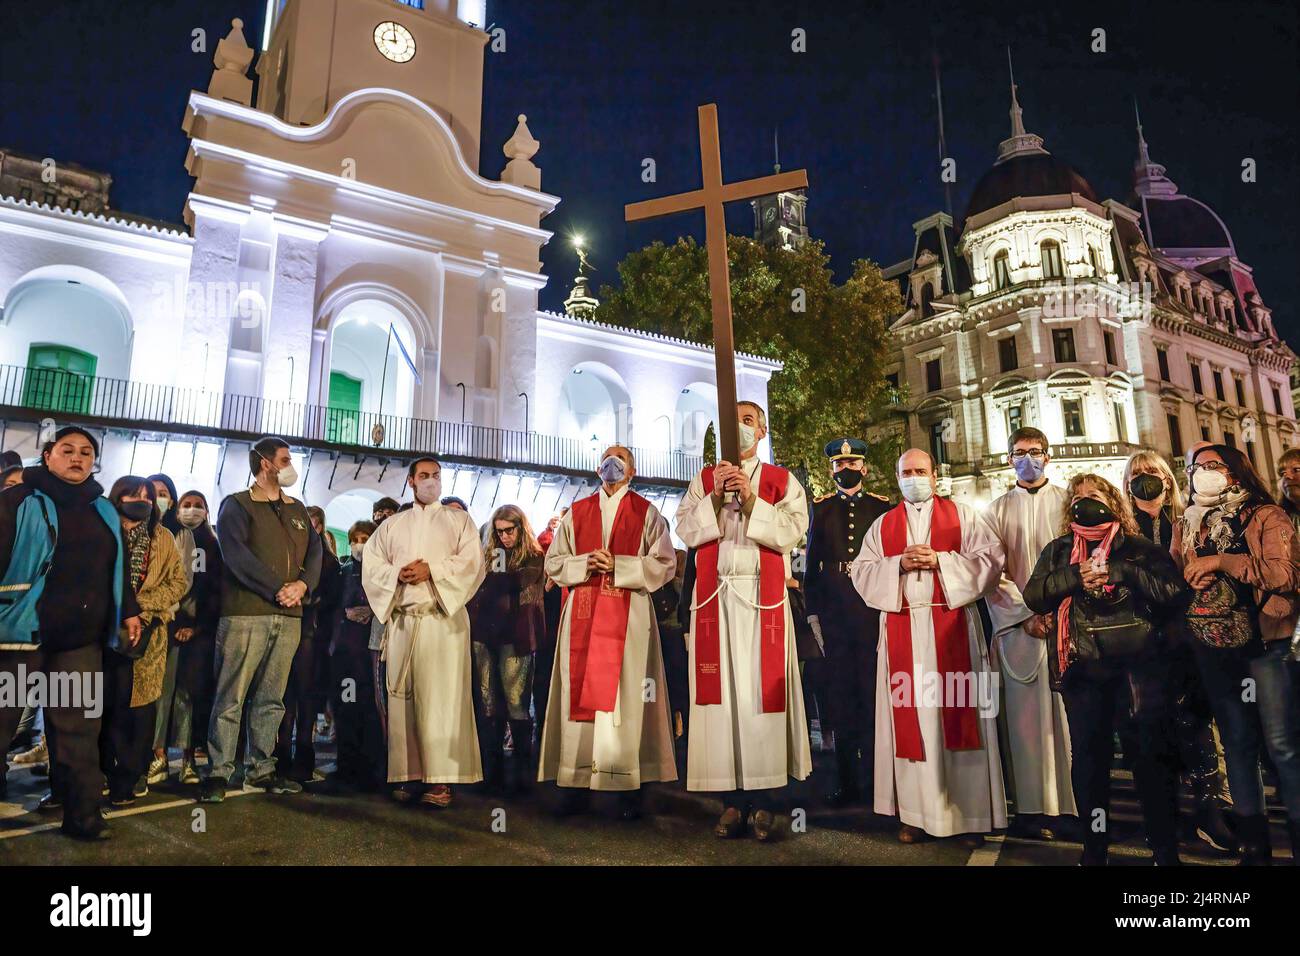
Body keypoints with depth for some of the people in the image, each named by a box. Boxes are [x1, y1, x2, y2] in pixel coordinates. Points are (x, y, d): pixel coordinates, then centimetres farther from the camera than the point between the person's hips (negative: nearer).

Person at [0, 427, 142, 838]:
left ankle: (81, 812, 11)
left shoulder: (104, 512, 14)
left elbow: (115, 567, 20)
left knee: (78, 727, 5)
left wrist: (128, 611, 16)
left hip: (81, 637, 4)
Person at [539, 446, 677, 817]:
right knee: (580, 694, 1)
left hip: (628, 616, -2)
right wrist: (585, 563, -7)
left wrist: (617, 565, -11)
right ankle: (577, 779, 9)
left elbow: (665, 563, -1)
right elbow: (553, 562, 12)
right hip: (582, 614, 3)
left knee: (625, 696, -4)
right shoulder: (576, 512, 15)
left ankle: (629, 786, 3)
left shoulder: (647, 514, 7)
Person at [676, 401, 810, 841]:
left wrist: (752, 500, -13)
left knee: (762, 688, -5)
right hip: (715, 596, 2)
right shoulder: (704, 479, 16)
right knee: (722, 689, -1)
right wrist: (715, 497, -8)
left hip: (763, 598, -1)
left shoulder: (781, 481, 11)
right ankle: (731, 799, 5)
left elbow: (793, 530, -3)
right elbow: (685, 530, 4)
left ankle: (765, 801, 1)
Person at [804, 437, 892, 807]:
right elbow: (812, 565, 9)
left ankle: (879, 776, 14)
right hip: (835, 613, 1)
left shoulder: (882, 508, 7)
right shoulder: (821, 509, 10)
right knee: (840, 695, 6)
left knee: (873, 693, 2)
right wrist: (813, 613, 4)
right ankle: (847, 781, 15)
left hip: (874, 610, -1)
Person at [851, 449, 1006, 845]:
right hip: (902, 631, 2)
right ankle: (915, 812, 9)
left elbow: (990, 559, -2)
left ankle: (970, 812, 9)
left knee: (957, 714, 0)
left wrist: (940, 561, -13)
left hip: (953, 629, -1)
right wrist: (899, 564, -10)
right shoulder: (882, 525, 13)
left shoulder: (961, 515, 8)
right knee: (911, 718, 2)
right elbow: (861, 574, 6)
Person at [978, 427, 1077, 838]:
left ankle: (1072, 803, 7)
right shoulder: (998, 511, 10)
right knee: (1028, 715, -1)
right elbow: (992, 574, 3)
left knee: (1068, 712, 0)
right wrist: (1026, 615, -9)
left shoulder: (1068, 503, 11)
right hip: (1020, 626, 0)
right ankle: (1033, 807, 4)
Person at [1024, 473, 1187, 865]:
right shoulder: (1058, 551, 14)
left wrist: (1120, 573, -14)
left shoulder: (1140, 547, 9)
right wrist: (1075, 576, -10)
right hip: (1082, 663, 2)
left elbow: (1174, 591, -4)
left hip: (1139, 658, -1)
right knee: (1088, 755, 9)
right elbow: (1033, 596, 3)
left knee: (1155, 751, 1)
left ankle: (1166, 849, 16)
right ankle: (1094, 849, 22)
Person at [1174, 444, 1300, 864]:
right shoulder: (1187, 525, 12)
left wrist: (1220, 562, -15)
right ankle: (1254, 844, 22)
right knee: (1237, 743, 11)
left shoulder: (1266, 517, -2)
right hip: (1212, 648, 4)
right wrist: (1193, 577, -4)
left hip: (1264, 642, -4)